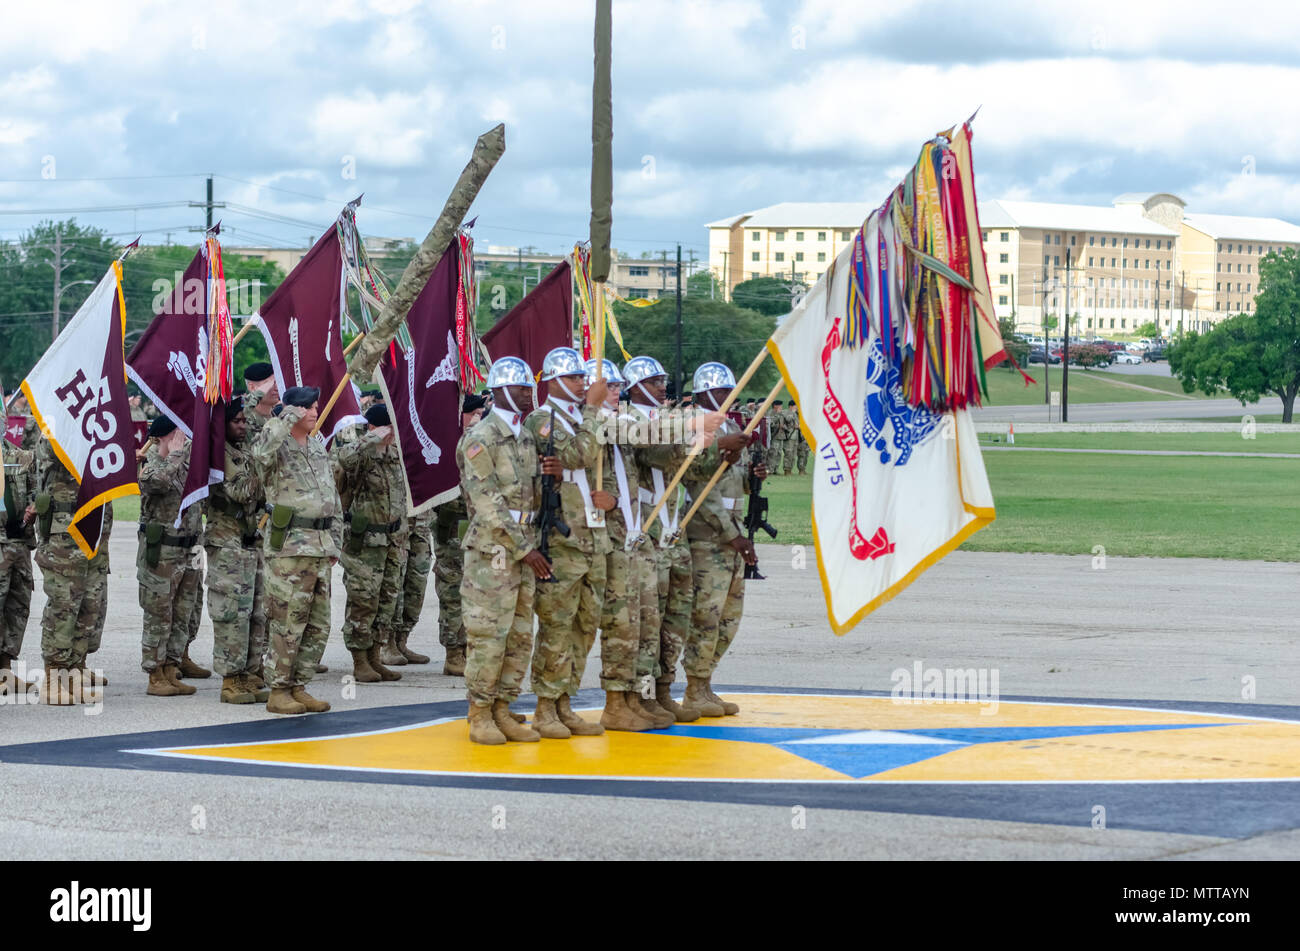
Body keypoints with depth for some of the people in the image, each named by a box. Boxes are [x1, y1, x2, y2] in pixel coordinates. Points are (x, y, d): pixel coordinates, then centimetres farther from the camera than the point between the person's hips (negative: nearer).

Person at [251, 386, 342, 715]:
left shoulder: (318, 447, 17)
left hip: (320, 546, 8)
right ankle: (278, 691, 2)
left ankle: (298, 687, 18)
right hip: (289, 546, -8)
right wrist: (287, 417, -23)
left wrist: (334, 541, 18)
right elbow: (261, 453, -33)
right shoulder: (279, 447, -6)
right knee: (288, 623, -6)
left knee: (318, 625, 9)